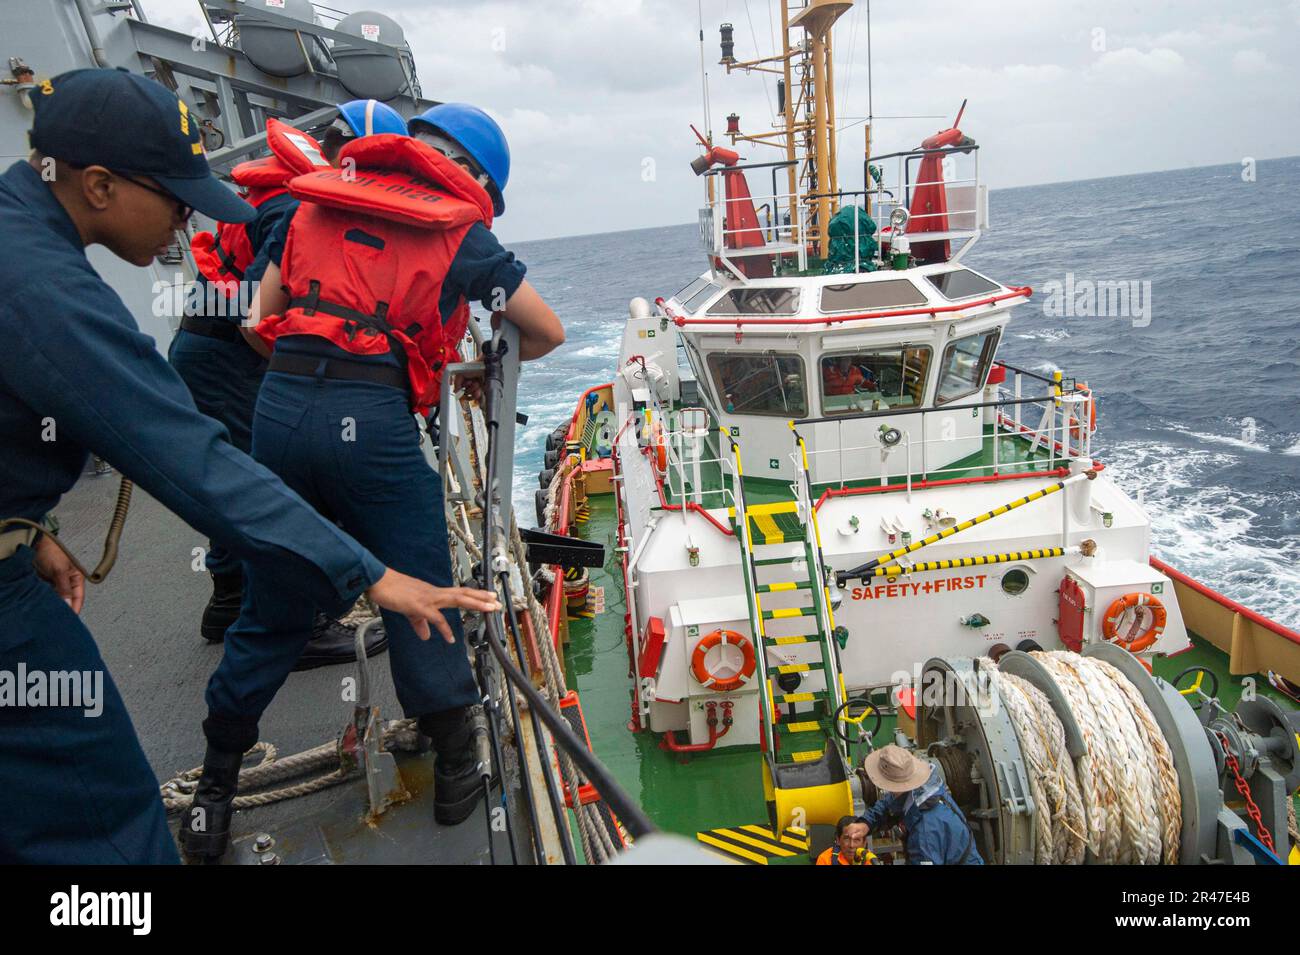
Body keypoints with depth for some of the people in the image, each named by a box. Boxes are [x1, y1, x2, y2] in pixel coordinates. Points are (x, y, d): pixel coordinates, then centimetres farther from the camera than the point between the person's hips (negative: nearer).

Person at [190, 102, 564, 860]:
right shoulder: (461, 231, 7)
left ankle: (213, 794, 30)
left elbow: (265, 316, 18)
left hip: (280, 401, 5)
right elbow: (549, 333, 14)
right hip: (371, 419, -4)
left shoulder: (319, 199, 18)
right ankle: (456, 772, 27)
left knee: (271, 608, 17)